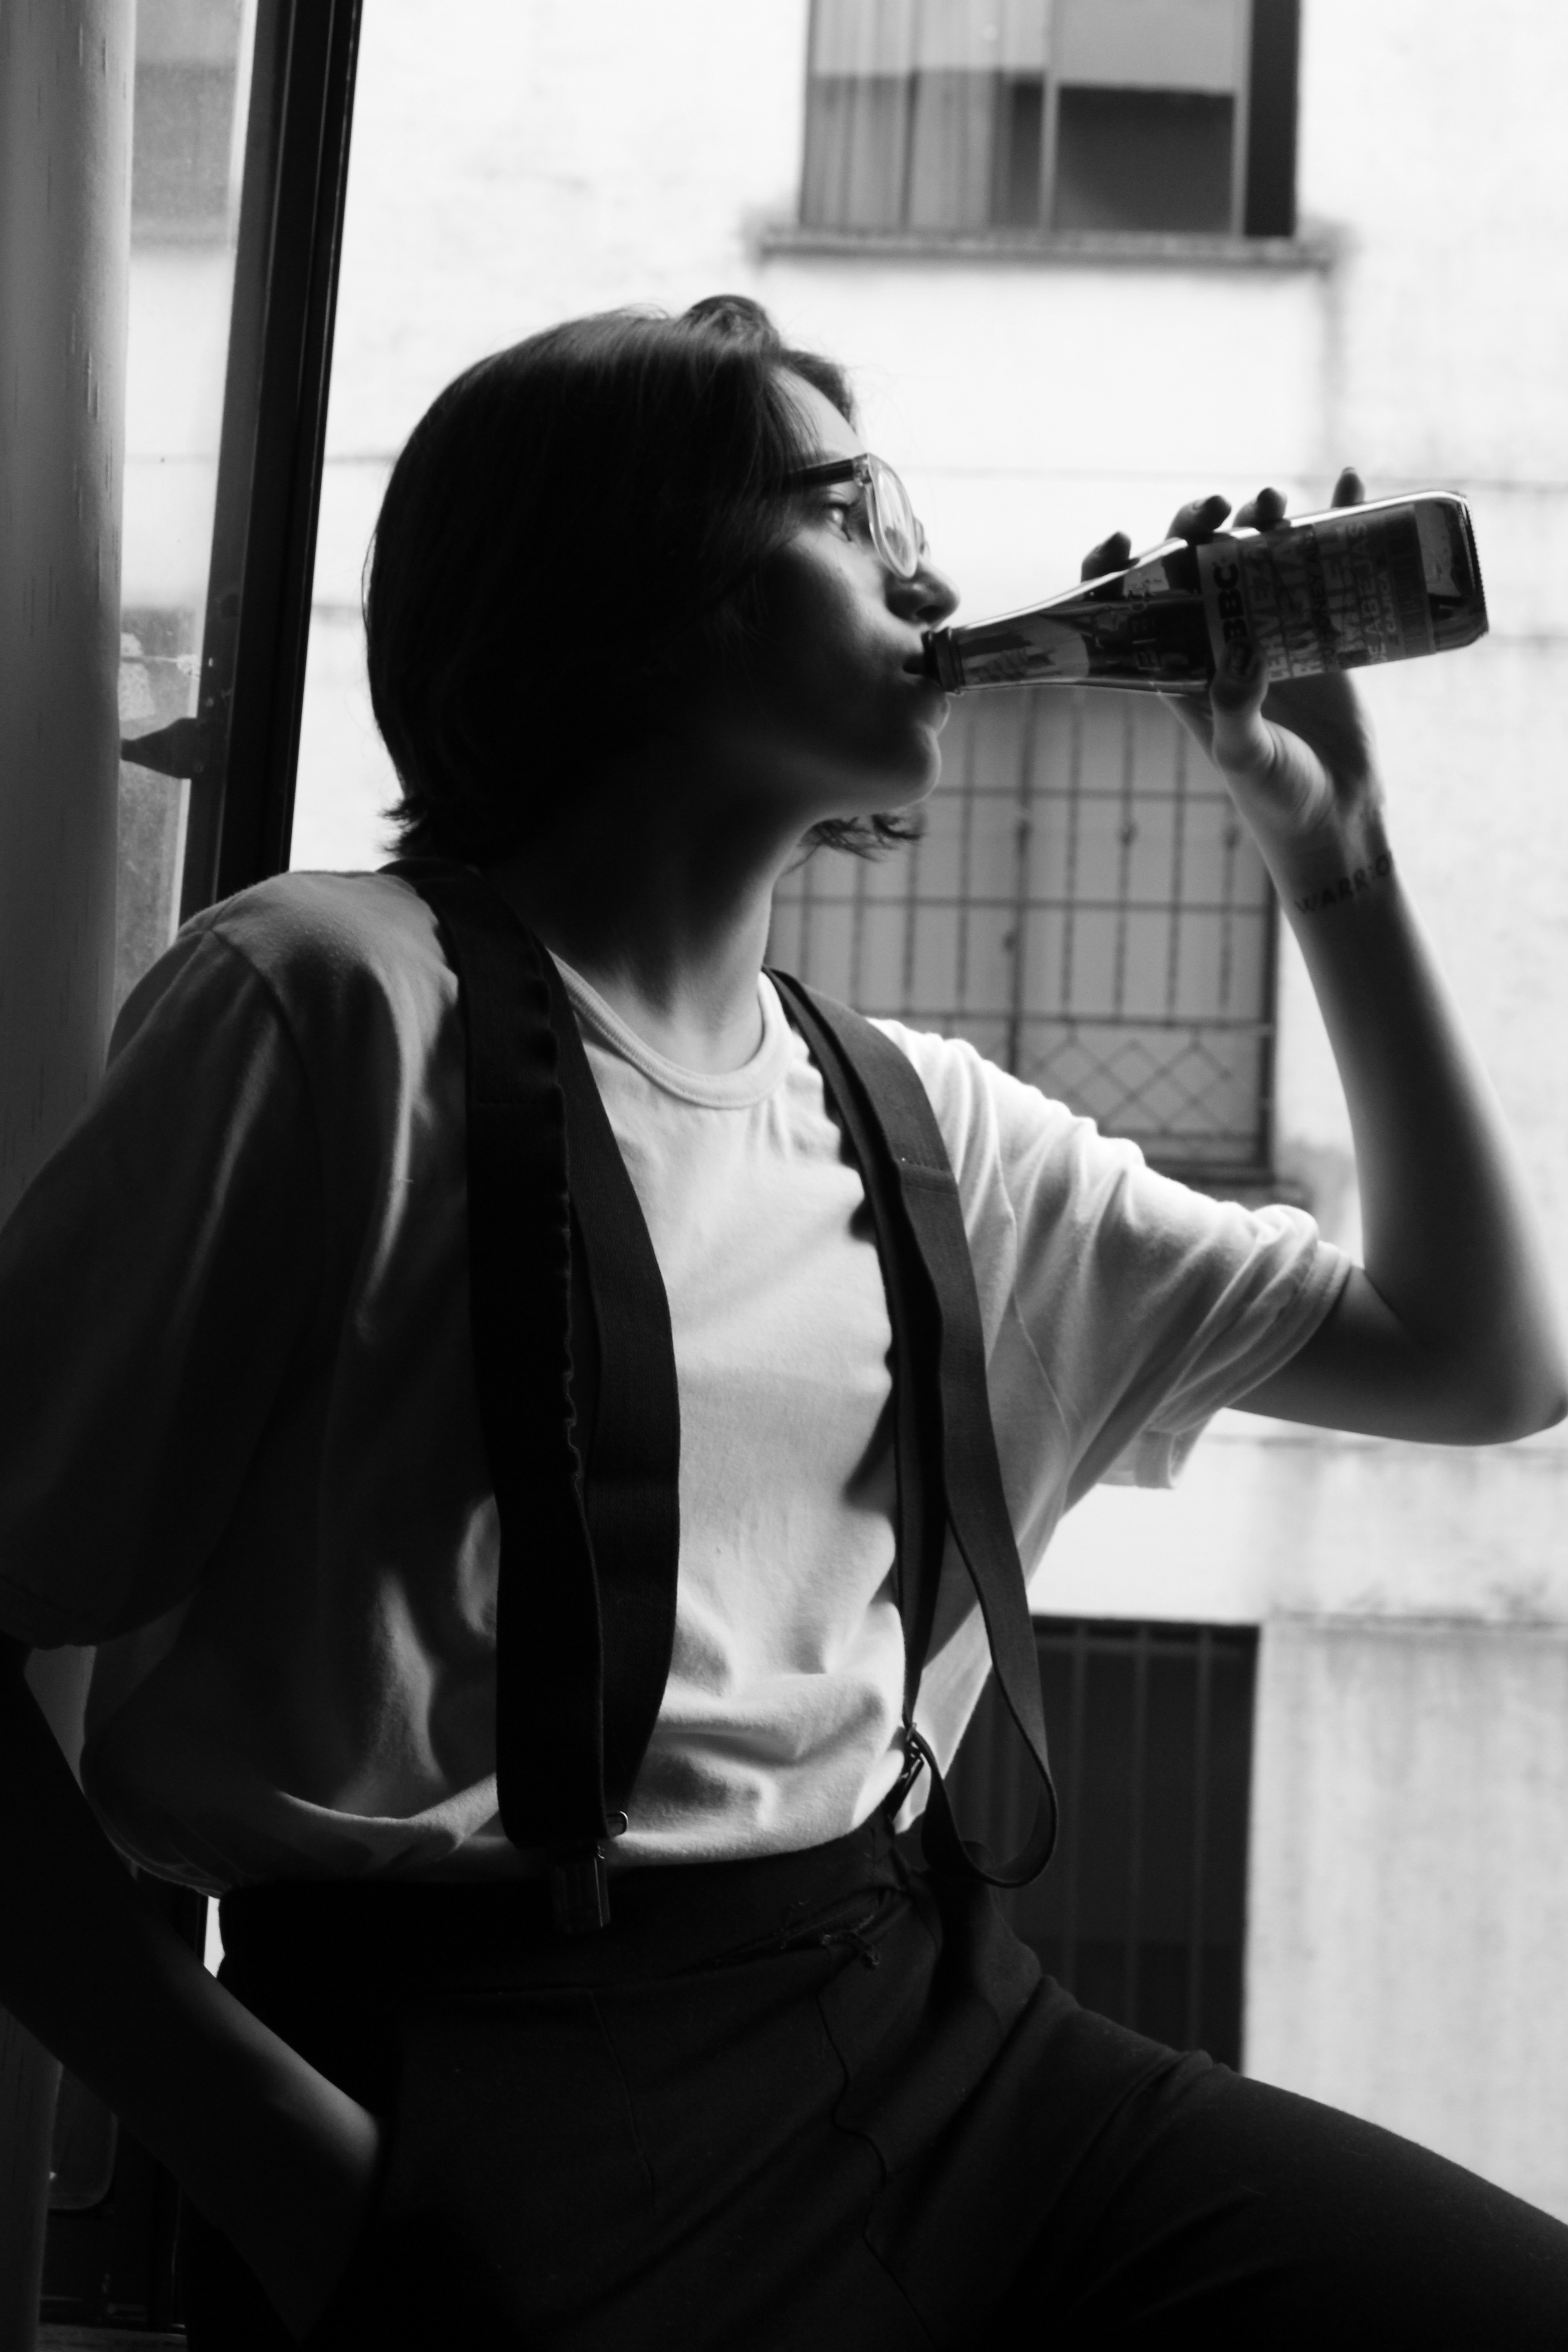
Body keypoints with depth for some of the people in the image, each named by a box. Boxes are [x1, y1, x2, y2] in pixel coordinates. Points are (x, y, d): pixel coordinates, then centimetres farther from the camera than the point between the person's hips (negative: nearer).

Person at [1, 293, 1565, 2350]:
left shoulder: (918, 1124, 14)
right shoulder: (346, 1002, -5)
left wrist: (1332, 857, 13)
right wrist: (273, 2145, -14)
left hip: (928, 2029, 6)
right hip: (488, 2114, -6)